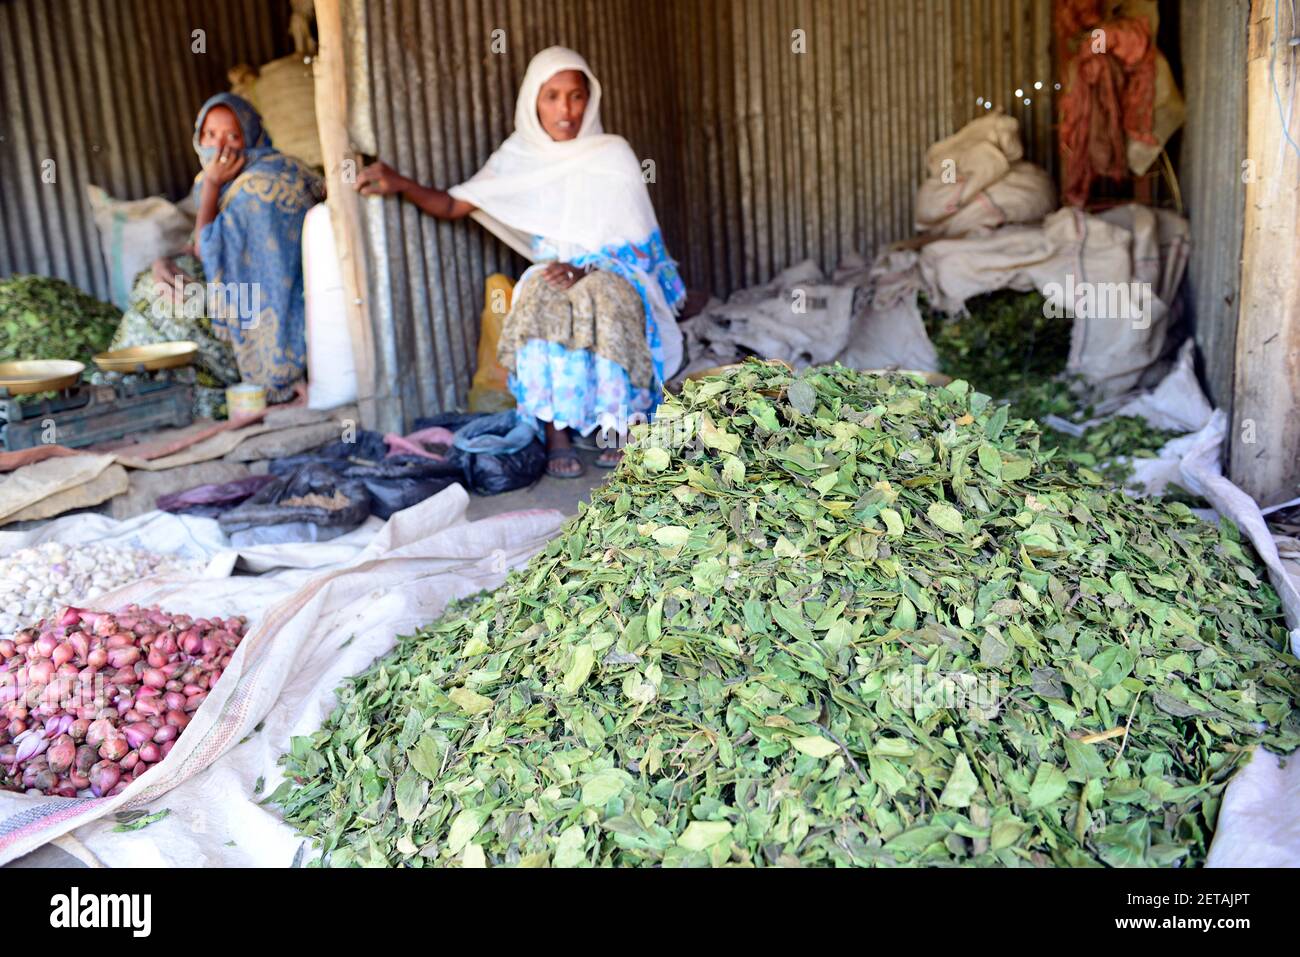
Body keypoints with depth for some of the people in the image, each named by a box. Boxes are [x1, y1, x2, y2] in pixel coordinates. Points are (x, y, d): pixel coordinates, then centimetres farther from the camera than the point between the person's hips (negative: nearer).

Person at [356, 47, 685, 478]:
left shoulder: (612, 155, 2)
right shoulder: (518, 158, 8)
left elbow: (639, 243, -3)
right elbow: (453, 205, 8)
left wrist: (588, 269, -20)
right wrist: (400, 184, -10)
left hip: (613, 273, -2)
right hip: (552, 272, 2)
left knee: (599, 297, -38)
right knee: (540, 302, -35)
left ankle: (619, 428, -25)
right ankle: (556, 435, -31)